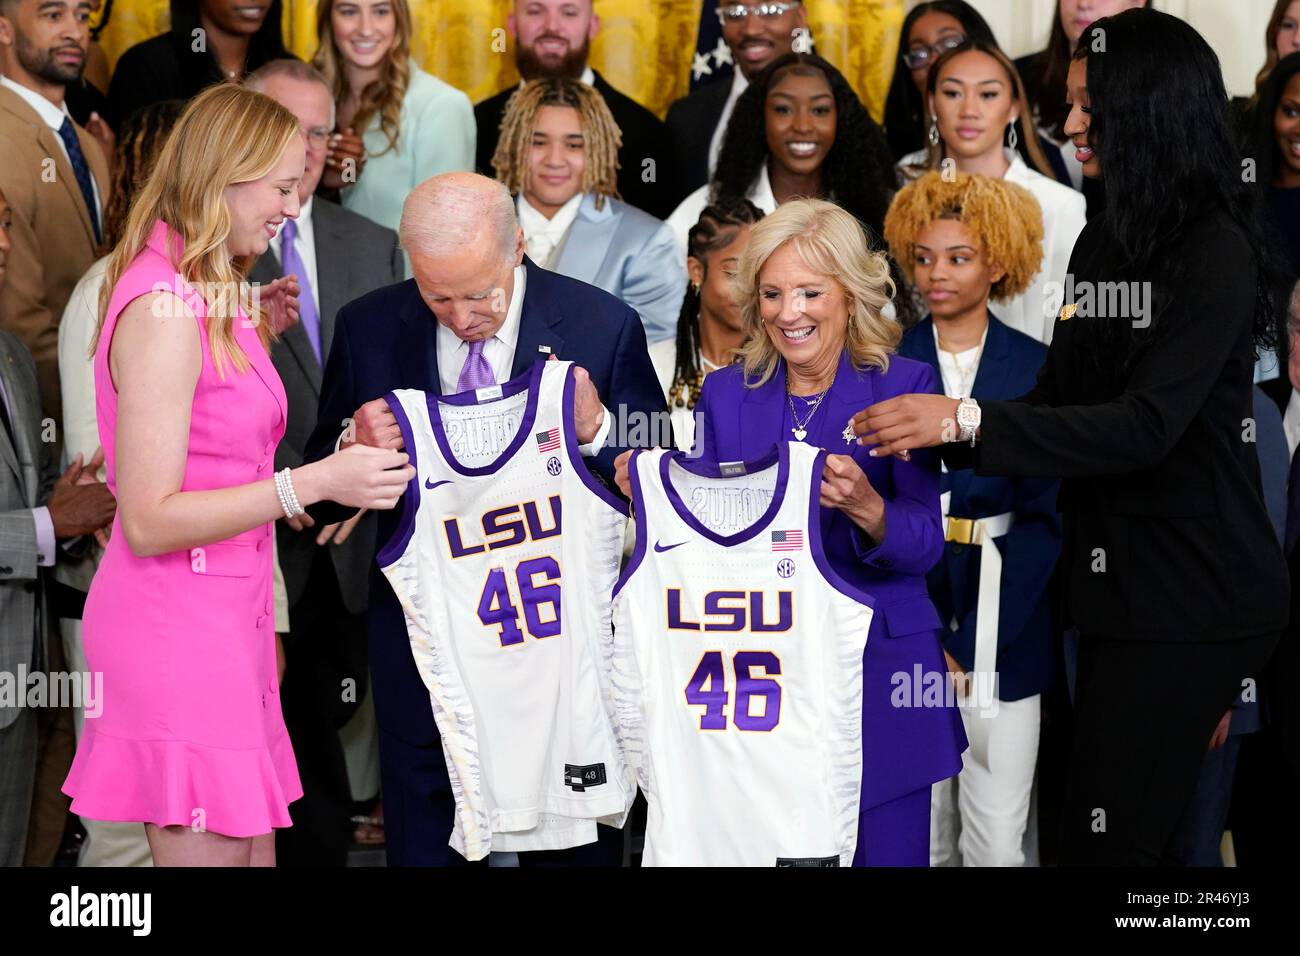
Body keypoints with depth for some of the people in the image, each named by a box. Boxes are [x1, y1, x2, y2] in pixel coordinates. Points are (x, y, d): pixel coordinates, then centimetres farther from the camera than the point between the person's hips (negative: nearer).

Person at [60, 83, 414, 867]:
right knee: (208, 852, -2)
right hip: (177, 626, -10)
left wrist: (257, 333, 13)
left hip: (226, 618, 10)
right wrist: (313, 483, -25)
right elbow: (149, 519, -20)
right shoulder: (164, 308, -18)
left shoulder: (209, 297, 13)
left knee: (255, 848, 13)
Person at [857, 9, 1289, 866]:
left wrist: (966, 422, -27)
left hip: (1192, 593, -8)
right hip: (1116, 576, 8)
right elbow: (1058, 400, 10)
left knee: (1104, 838, -5)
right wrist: (926, 431, -4)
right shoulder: (1105, 240, 12)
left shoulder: (1216, 251, -14)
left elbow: (1145, 425, -23)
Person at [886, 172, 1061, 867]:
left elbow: (1045, 517, -2)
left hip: (1002, 628, 0)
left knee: (997, 841, 0)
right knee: (923, 835, 4)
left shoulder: (1037, 370, 1)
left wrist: (975, 640, -10)